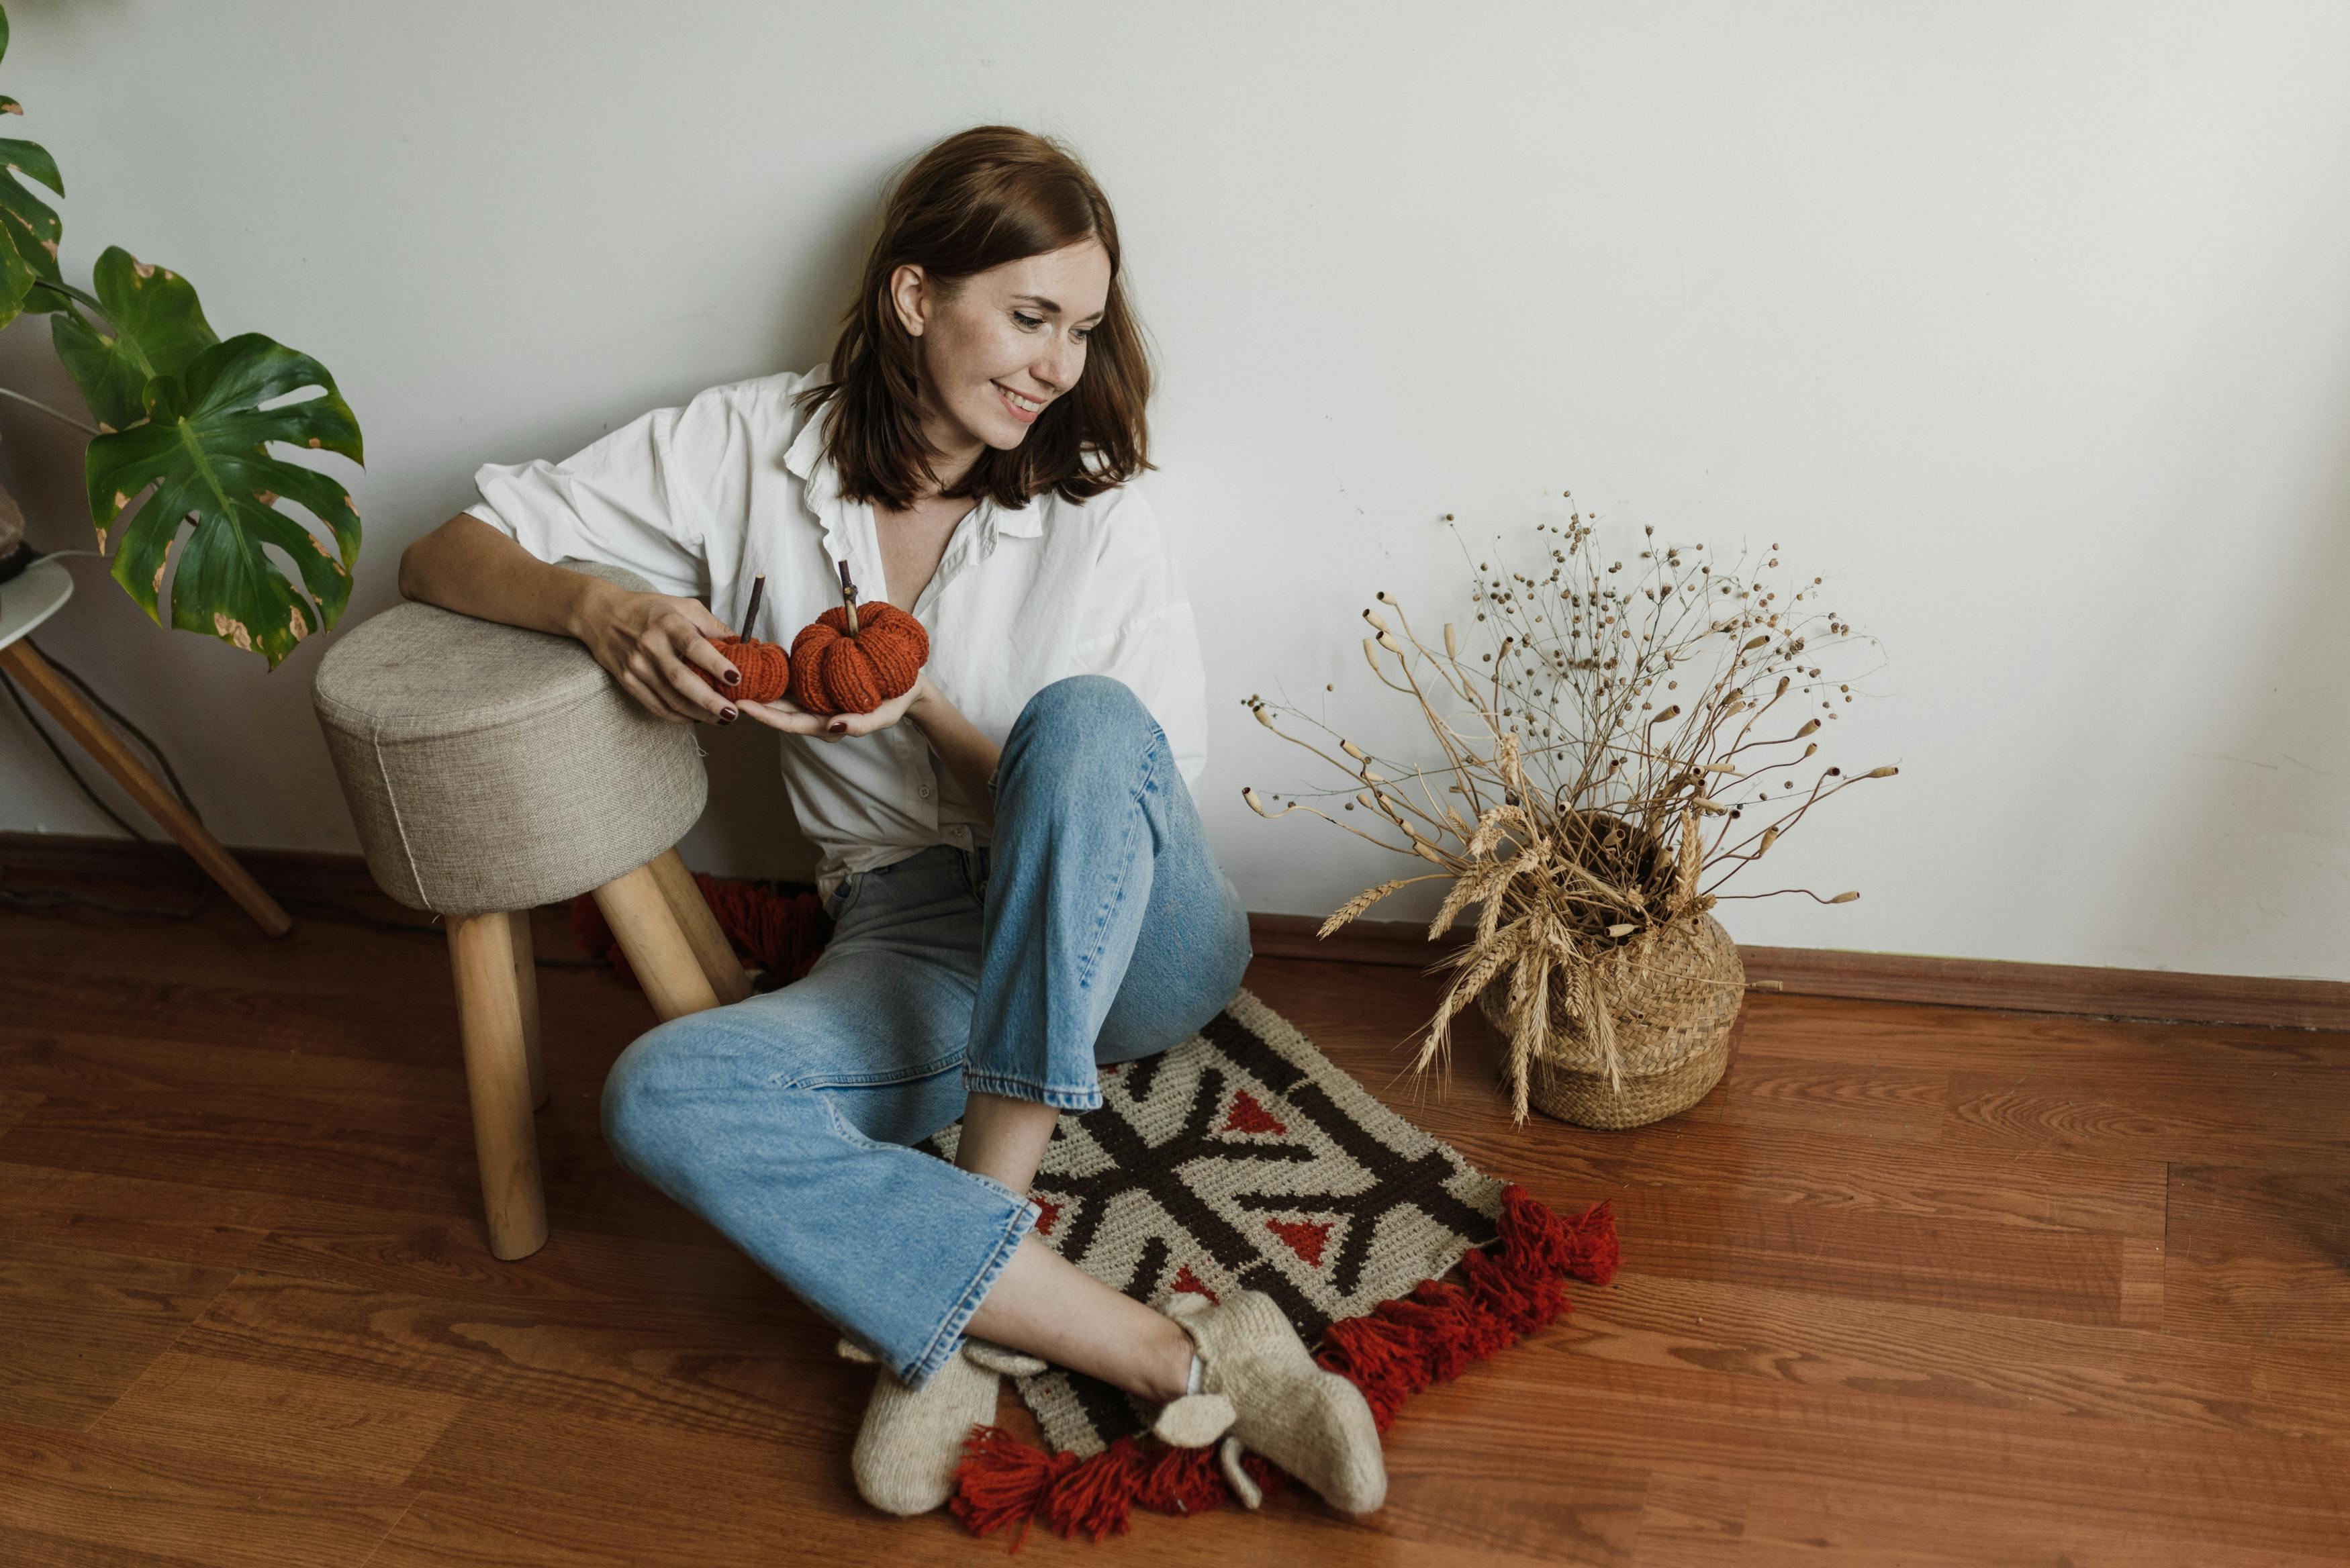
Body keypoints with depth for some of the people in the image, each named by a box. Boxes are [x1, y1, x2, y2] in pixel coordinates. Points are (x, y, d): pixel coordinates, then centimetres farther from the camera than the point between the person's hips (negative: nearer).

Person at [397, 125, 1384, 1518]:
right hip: (918, 942, 2)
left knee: (1081, 714, -33)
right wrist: (599, 605, -18)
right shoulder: (751, 447, 0)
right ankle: (1179, 1362, -33)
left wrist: (921, 710, -19)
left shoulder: (1103, 515, -4)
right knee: (663, 1094, -28)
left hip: (1135, 945, -1)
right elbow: (445, 556, 4)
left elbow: (1110, 785, -4)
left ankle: (972, 1283, -29)